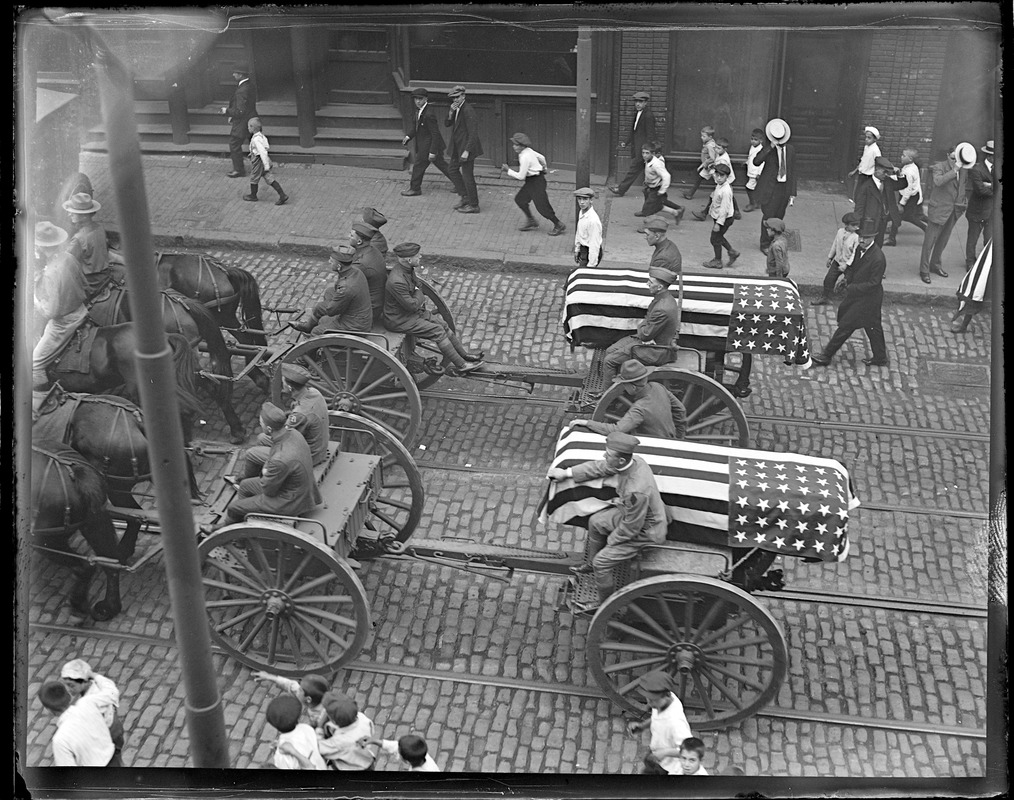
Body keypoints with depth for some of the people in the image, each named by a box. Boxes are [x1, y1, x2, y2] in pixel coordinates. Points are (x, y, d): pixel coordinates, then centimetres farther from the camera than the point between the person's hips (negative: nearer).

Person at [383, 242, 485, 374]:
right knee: (438, 331, -13)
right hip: (400, 320, -9)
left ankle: (464, 354, 19)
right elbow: (412, 306, -26)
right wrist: (419, 293, -8)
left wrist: (420, 300, 1)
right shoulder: (396, 281, -33)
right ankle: (461, 366, -5)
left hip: (414, 311, 9)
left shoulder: (408, 269, -3)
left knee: (442, 324, 6)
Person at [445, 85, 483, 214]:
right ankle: (465, 196, 28)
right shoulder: (456, 109, 6)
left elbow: (473, 132, -23)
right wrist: (451, 112, -13)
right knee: (452, 169, 19)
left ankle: (473, 205, 9)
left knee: (467, 175, -2)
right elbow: (447, 124, 5)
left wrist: (467, 151, -25)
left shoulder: (468, 110, -21)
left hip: (467, 146, -10)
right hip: (458, 147, 10)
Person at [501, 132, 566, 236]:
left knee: (542, 206, -5)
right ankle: (531, 222, 20)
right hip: (531, 181, 10)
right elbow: (541, 157, 18)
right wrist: (544, 167, 37)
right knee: (519, 199, 10)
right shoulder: (528, 151, 3)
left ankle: (559, 225, 8)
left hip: (536, 181, -10)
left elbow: (521, 176, -23)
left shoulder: (525, 157, -25)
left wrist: (508, 170, -14)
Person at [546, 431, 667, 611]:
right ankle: (590, 564, 44)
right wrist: (566, 472, 2)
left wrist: (612, 540, -9)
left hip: (645, 532, -9)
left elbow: (631, 528, -28)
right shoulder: (633, 460, -17)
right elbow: (599, 467, 0)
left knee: (602, 562, -2)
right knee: (595, 522, 20)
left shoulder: (636, 491, -42)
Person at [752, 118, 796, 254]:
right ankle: (765, 245, 10)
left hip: (785, 188, 3)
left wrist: (792, 192, 4)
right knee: (768, 216, -3)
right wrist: (771, 147, -27)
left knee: (779, 217, 9)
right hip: (770, 187, -3)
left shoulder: (791, 150, 4)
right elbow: (756, 162, -24)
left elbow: (792, 171, 6)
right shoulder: (768, 149, -6)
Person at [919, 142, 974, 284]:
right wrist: (954, 170, -34)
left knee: (943, 240, 18)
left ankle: (935, 264, 34)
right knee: (930, 240, -2)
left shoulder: (963, 169, 6)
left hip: (954, 210, 7)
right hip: (939, 209, -7)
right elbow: (938, 181, -33)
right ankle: (924, 270, 5)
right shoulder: (939, 167, -13)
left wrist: (963, 199, 14)